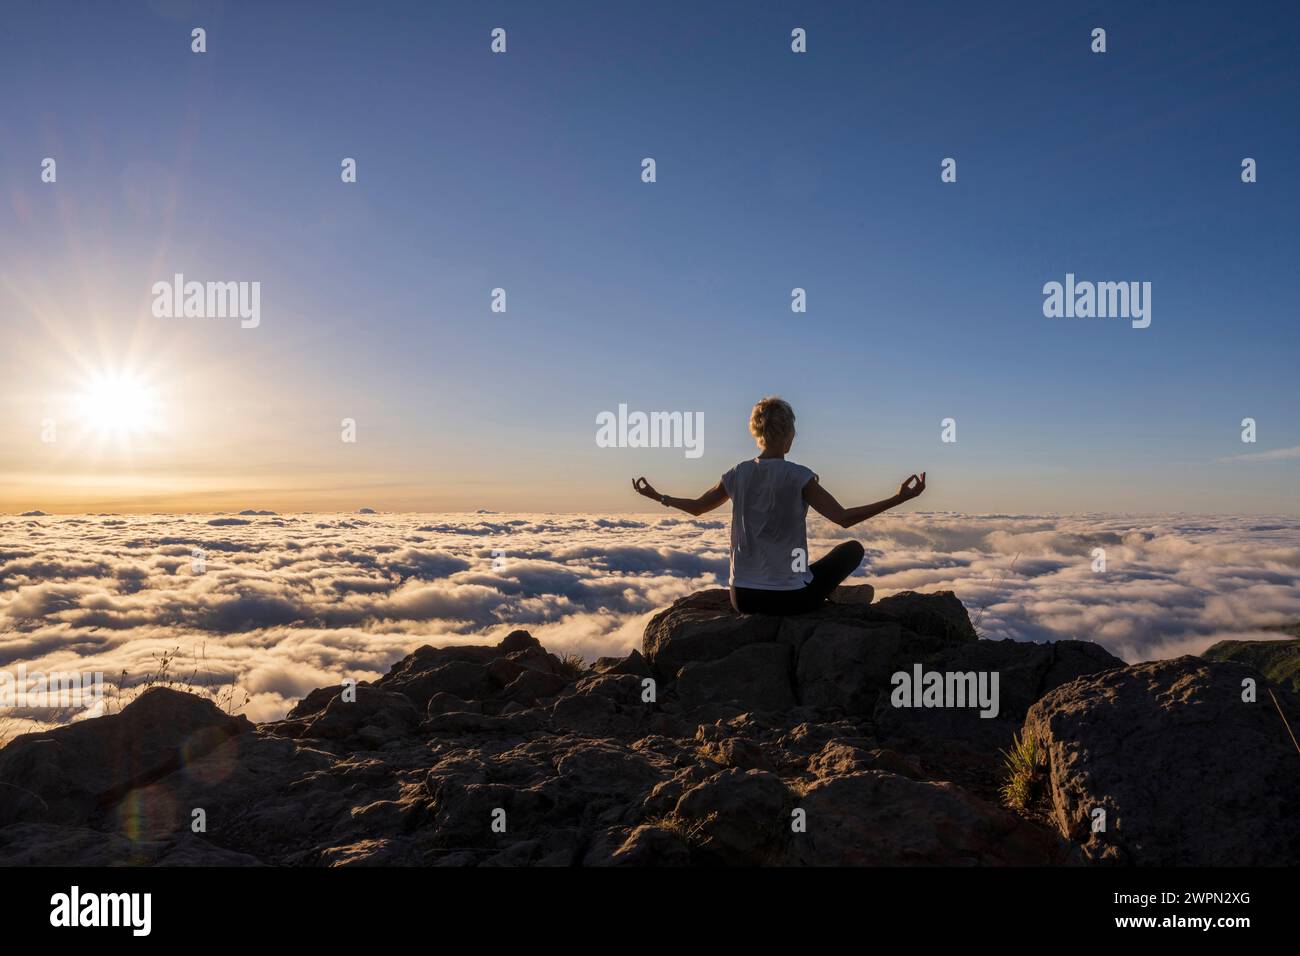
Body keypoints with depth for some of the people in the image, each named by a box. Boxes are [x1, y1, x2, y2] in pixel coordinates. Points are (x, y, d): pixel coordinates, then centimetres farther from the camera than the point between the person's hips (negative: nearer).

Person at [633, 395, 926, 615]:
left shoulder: (737, 475, 0)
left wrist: (657, 496, 31)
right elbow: (844, 518, -14)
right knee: (853, 549, 15)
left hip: (742, 598, 5)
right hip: (788, 597, -5)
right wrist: (900, 498, -10)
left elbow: (696, 507, 14)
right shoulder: (798, 476, -13)